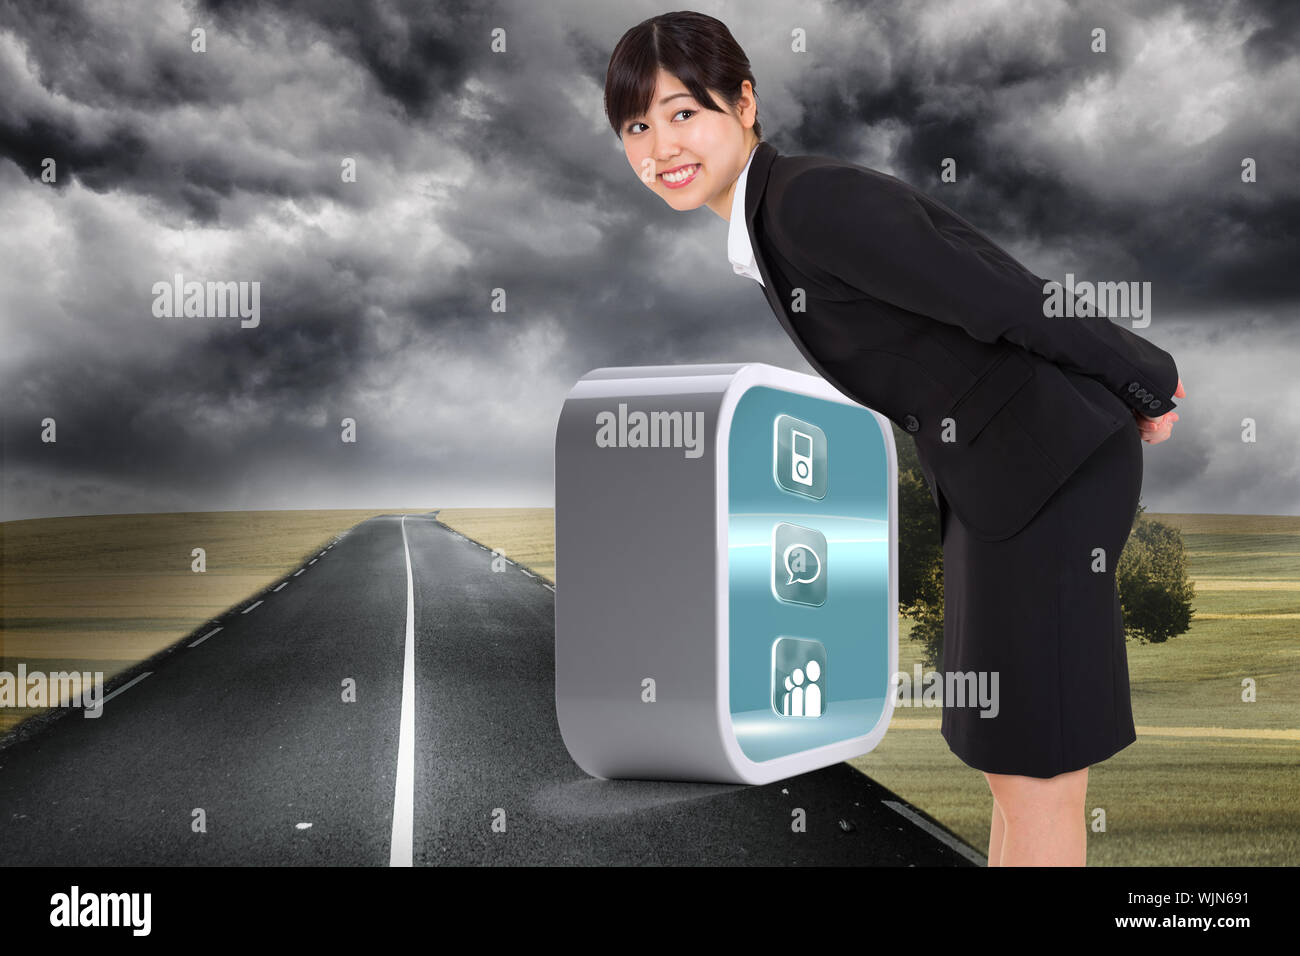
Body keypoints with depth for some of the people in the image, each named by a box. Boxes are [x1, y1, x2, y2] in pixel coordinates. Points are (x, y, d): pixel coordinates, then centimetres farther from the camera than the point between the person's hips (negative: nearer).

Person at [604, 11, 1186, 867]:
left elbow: (1004, 300, -17)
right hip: (991, 469, 9)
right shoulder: (774, 217, 10)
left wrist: (1144, 382, -3)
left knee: (1032, 771, 1)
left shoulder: (815, 200, -20)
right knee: (1011, 758, 18)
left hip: (1046, 461, -9)